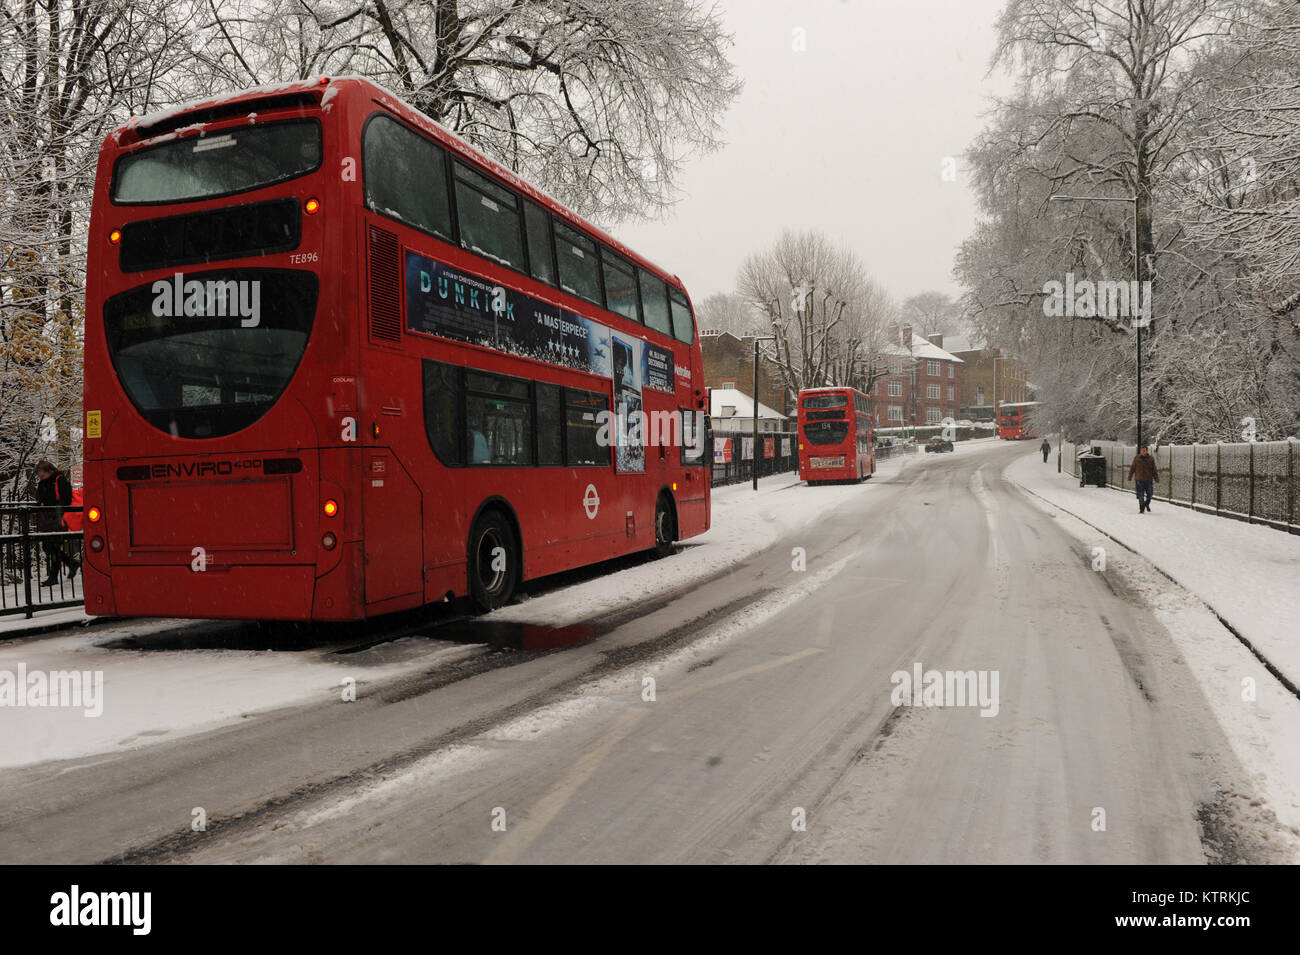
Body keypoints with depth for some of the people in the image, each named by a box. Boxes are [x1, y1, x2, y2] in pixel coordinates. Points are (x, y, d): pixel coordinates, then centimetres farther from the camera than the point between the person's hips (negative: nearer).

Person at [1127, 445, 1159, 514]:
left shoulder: (1151, 459, 2)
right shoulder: (1136, 458, 0)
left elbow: (1154, 470, 7)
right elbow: (1132, 468, 4)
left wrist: (1156, 478, 4)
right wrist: (1130, 477, 3)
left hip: (1149, 480, 1)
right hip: (1139, 480, -1)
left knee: (1149, 494, 8)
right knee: (1141, 496, -1)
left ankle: (1147, 504, 37)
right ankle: (1142, 509, 7)